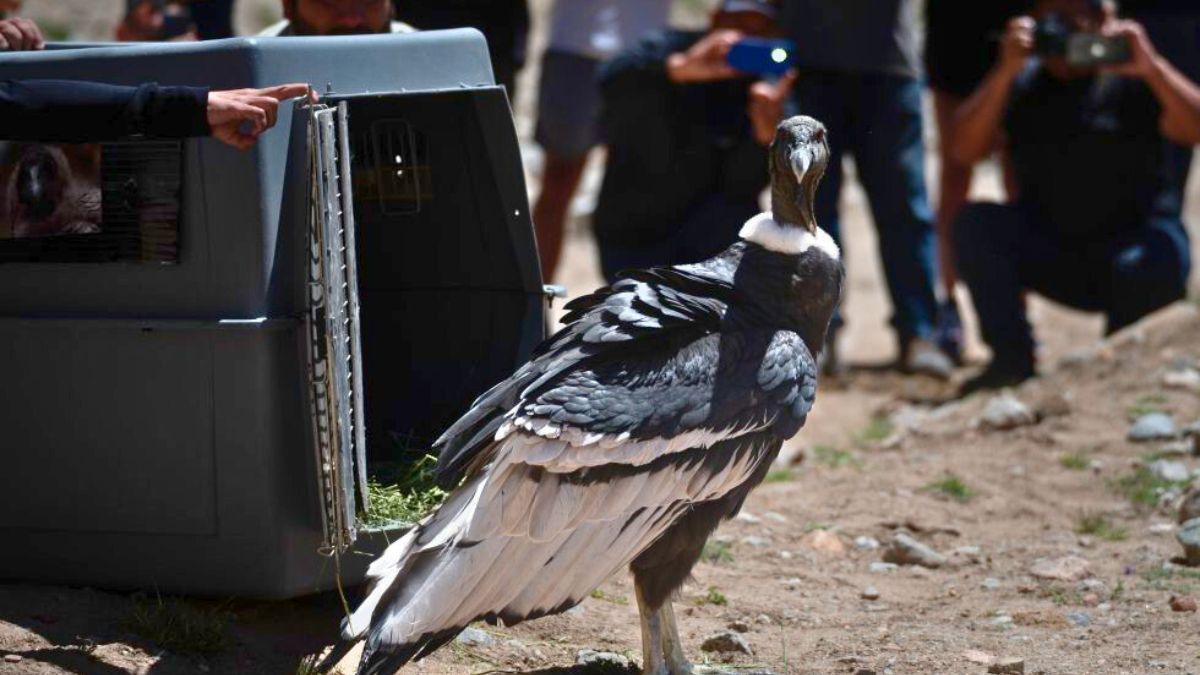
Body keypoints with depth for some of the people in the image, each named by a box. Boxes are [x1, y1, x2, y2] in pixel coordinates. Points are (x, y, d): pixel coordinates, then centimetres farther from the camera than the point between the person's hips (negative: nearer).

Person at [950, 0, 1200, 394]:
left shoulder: (1134, 80, -4)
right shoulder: (1024, 83, 5)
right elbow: (965, 150, -11)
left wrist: (1151, 68, -35)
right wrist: (1005, 73, -24)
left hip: (1134, 245, -3)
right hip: (1049, 253, 3)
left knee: (1152, 264, -36)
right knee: (974, 223, -22)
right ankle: (1013, 359, -12)